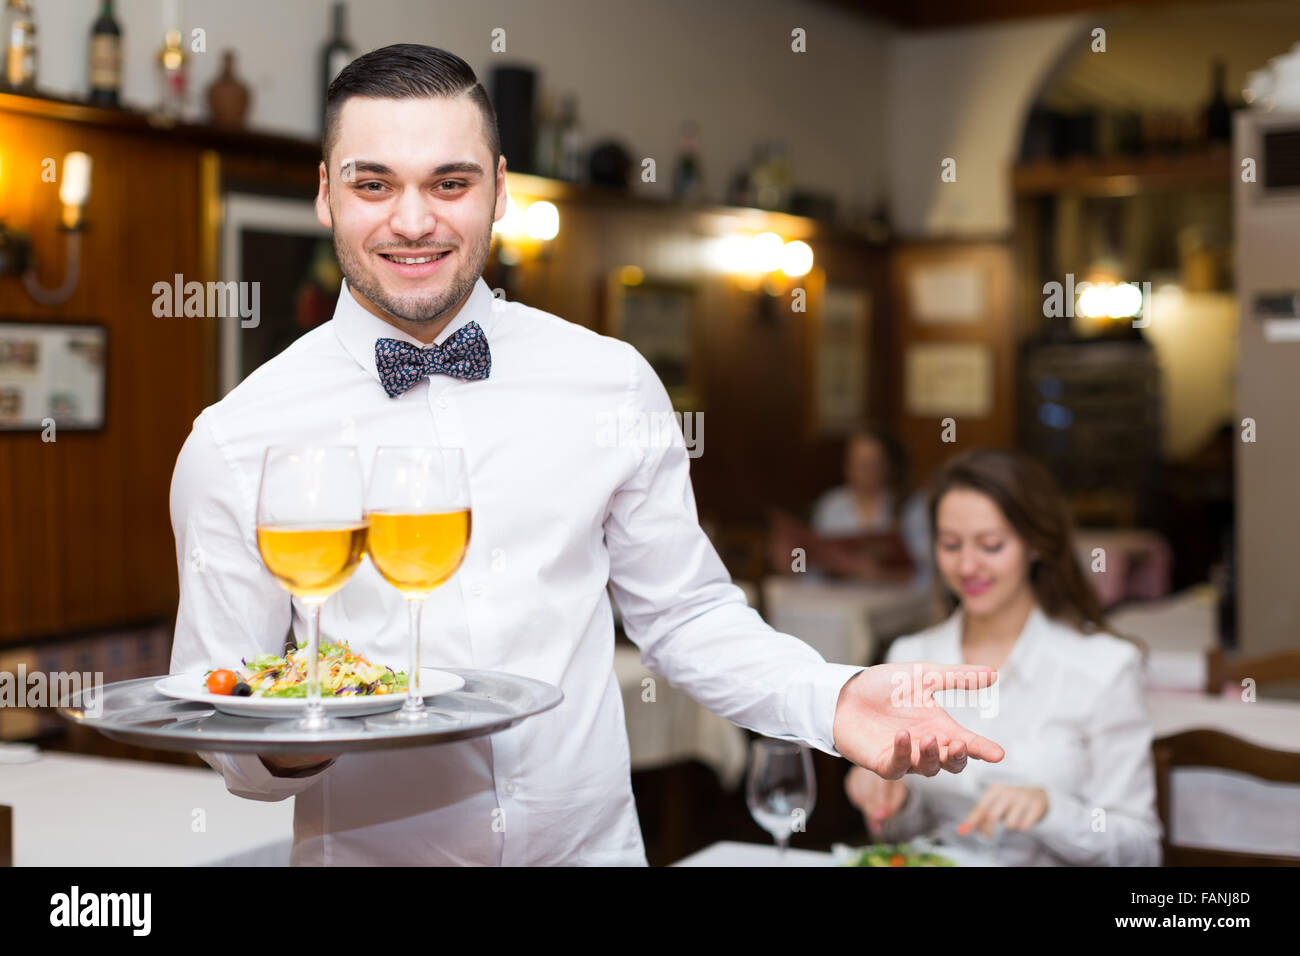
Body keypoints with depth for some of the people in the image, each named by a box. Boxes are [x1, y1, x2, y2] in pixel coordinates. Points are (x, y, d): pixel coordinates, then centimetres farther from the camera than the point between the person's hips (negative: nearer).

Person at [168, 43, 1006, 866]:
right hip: (369, 850, -1)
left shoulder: (614, 383, -4)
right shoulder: (237, 443, -9)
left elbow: (686, 614, 2)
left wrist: (833, 700, -13)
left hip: (593, 842, 2)